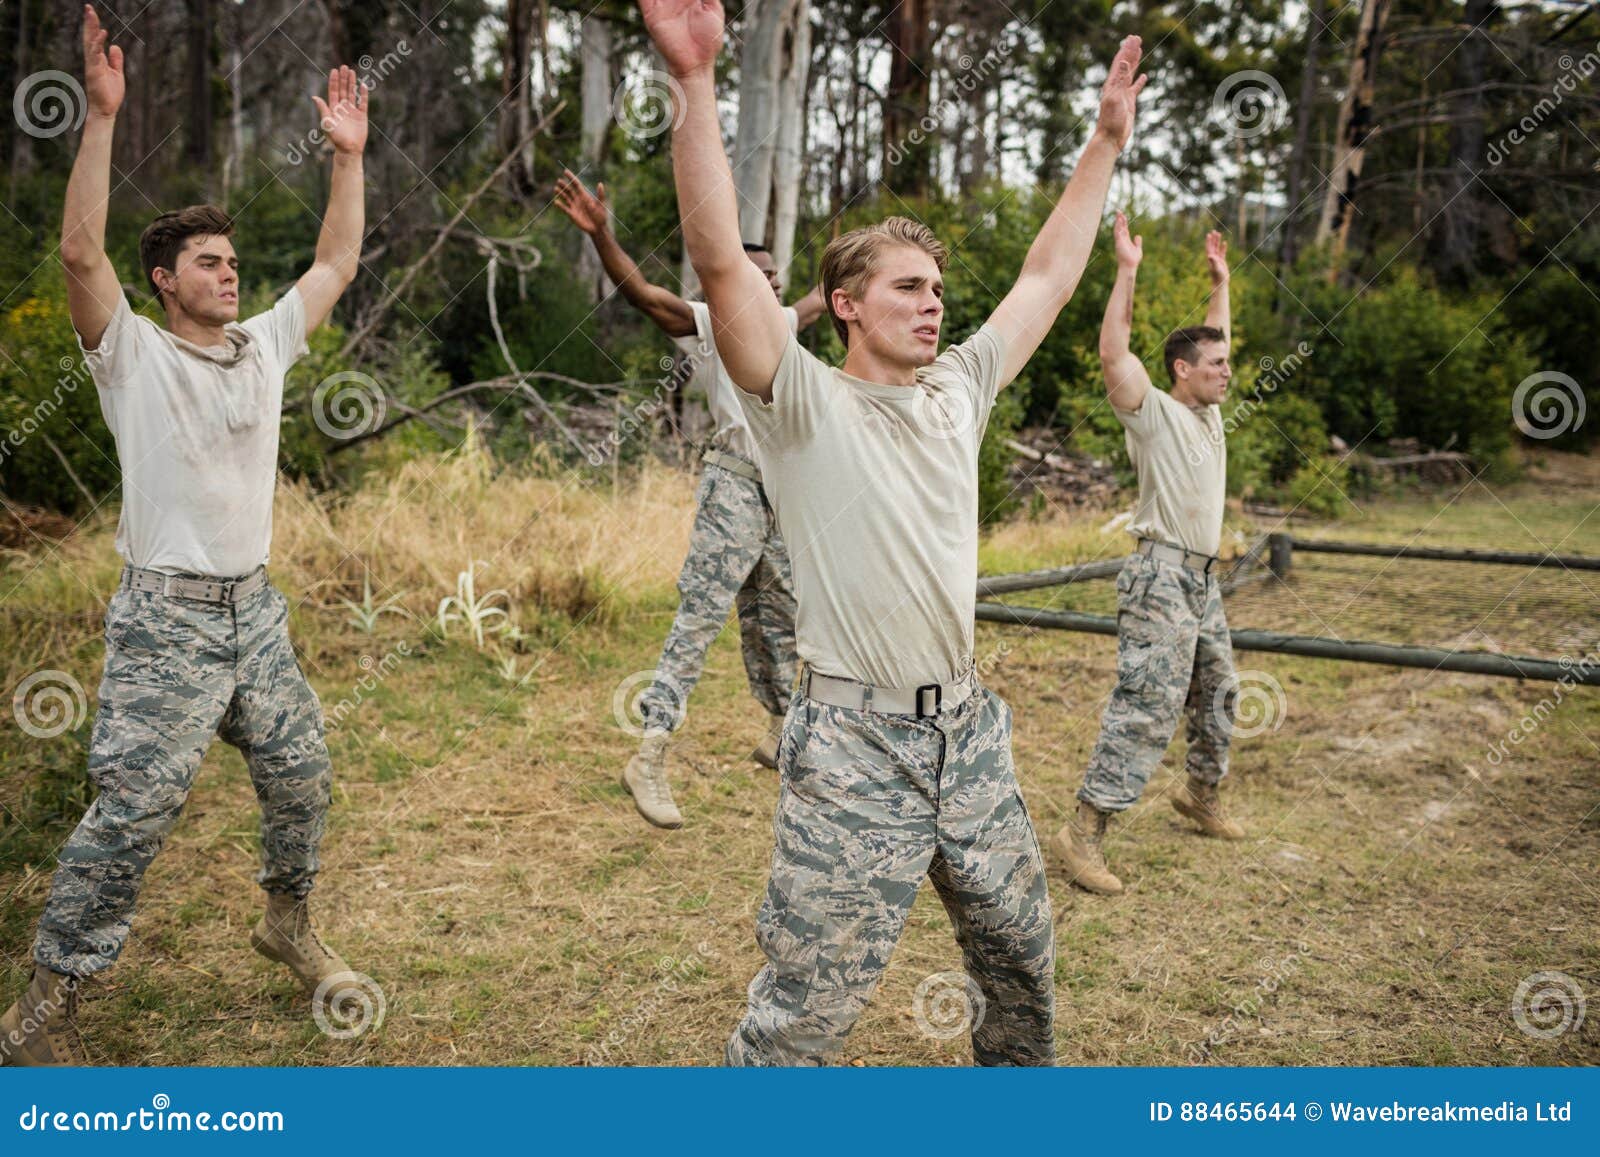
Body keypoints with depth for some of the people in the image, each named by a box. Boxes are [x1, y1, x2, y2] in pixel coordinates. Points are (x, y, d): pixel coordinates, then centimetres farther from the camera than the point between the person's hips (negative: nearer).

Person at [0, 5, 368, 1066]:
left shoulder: (265, 345, 10)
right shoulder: (134, 354, -5)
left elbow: (338, 264, 15)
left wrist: (349, 155, 12)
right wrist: (102, 116, -25)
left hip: (256, 610, 6)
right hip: (168, 621, -6)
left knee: (302, 777, 13)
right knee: (132, 813, -8)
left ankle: (289, 925, 37)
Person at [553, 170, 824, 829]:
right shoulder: (709, 326, -3)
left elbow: (814, 303, 39)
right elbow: (643, 294, -18)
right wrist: (600, 234, -31)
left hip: (780, 495, 8)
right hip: (734, 486, -8)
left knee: (777, 617, 16)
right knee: (700, 617, -13)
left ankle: (779, 737, 30)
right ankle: (649, 759, -13)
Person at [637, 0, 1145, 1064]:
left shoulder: (958, 389, 9)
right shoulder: (806, 402, -8)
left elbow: (1048, 277, 18)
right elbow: (721, 259, -21)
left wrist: (1106, 146, 20)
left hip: (969, 729, 7)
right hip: (856, 746, -6)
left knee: (1021, 955, 22)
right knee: (805, 1014, 0)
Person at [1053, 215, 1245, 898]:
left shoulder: (1208, 413, 15)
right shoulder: (1154, 413, -8)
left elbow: (1210, 339, 31)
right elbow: (1113, 353, -21)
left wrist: (1221, 283, 29)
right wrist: (1127, 272, -21)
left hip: (1203, 580, 9)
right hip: (1161, 578, -9)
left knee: (1216, 694, 20)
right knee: (1147, 705, -15)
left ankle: (1202, 794, 40)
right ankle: (1084, 832, -15)